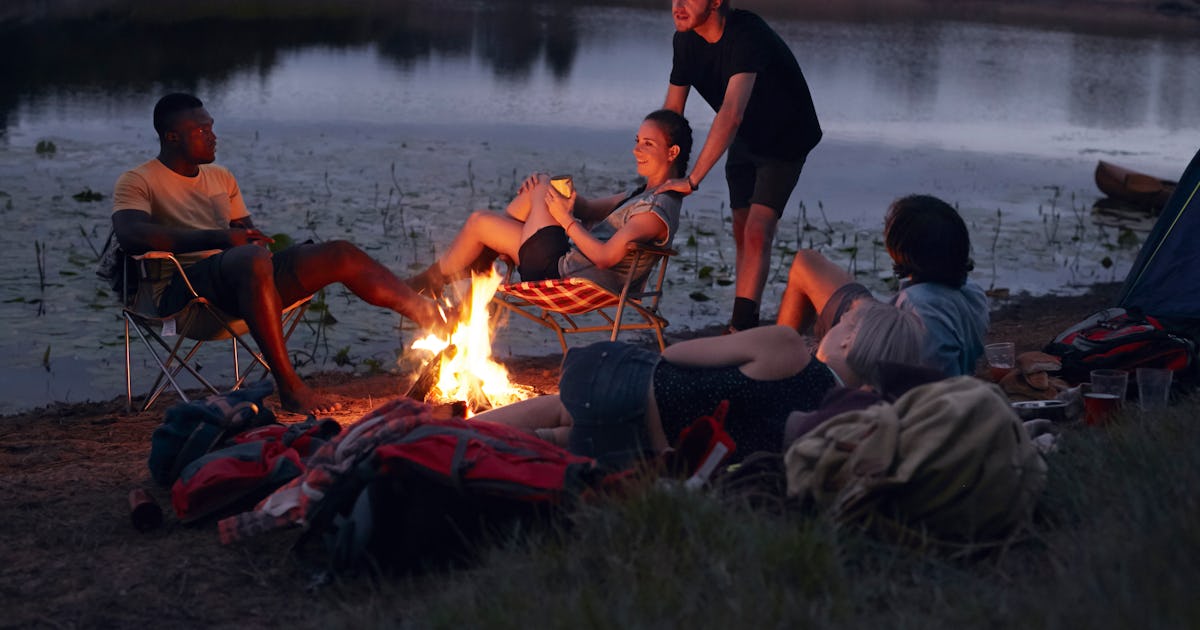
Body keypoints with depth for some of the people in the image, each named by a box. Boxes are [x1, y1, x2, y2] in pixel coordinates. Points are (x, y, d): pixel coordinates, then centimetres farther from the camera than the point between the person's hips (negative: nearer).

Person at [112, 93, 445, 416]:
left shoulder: (221, 177, 26)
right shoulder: (138, 182, 3)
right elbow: (129, 234, -17)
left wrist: (259, 240, -1)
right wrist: (218, 238, -24)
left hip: (241, 284, 7)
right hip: (183, 289, -7)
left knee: (341, 255, -9)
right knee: (253, 259, -39)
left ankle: (432, 318, -7)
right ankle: (289, 386, -38)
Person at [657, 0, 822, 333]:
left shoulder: (747, 34, -35)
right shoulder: (685, 40, -9)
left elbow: (731, 115, -44)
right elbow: (671, 114, -2)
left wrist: (693, 179, -46)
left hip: (785, 139, -7)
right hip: (745, 140, 7)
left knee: (757, 231, -18)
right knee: (742, 232, 9)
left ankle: (742, 325, -19)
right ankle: (744, 323, 18)